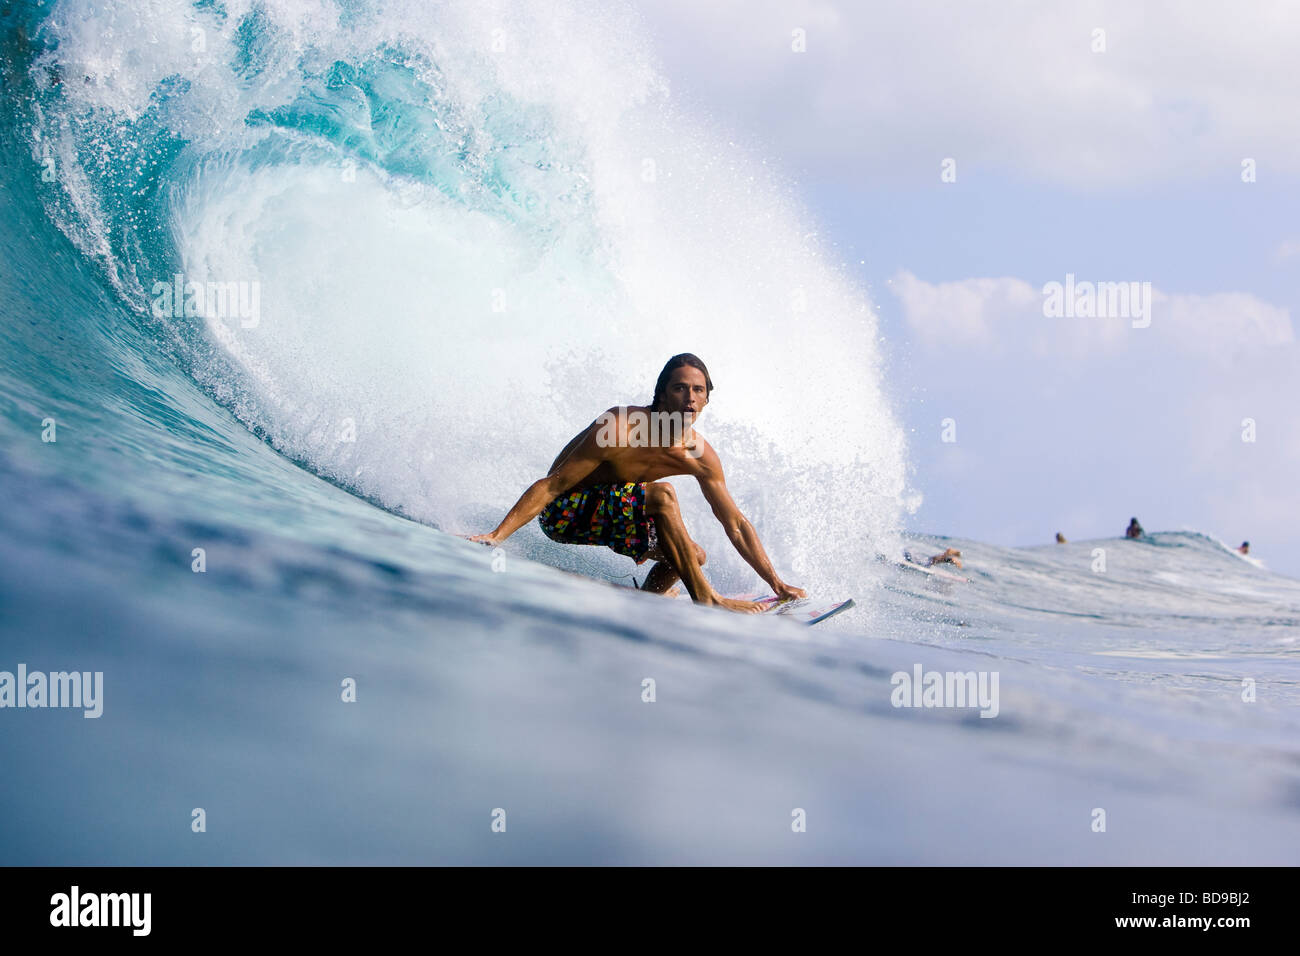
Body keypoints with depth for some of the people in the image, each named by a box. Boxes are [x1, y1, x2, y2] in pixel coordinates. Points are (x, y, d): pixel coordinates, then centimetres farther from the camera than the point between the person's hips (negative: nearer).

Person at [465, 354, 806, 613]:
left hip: (605, 511, 8)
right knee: (661, 495, -27)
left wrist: (777, 584, 2)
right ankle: (705, 600, -20)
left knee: (693, 555, 3)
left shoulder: (701, 456, -8)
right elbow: (551, 486, -27)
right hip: (561, 513, -8)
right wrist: (496, 536, -33)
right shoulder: (621, 428, -29)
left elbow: (736, 525, 3)